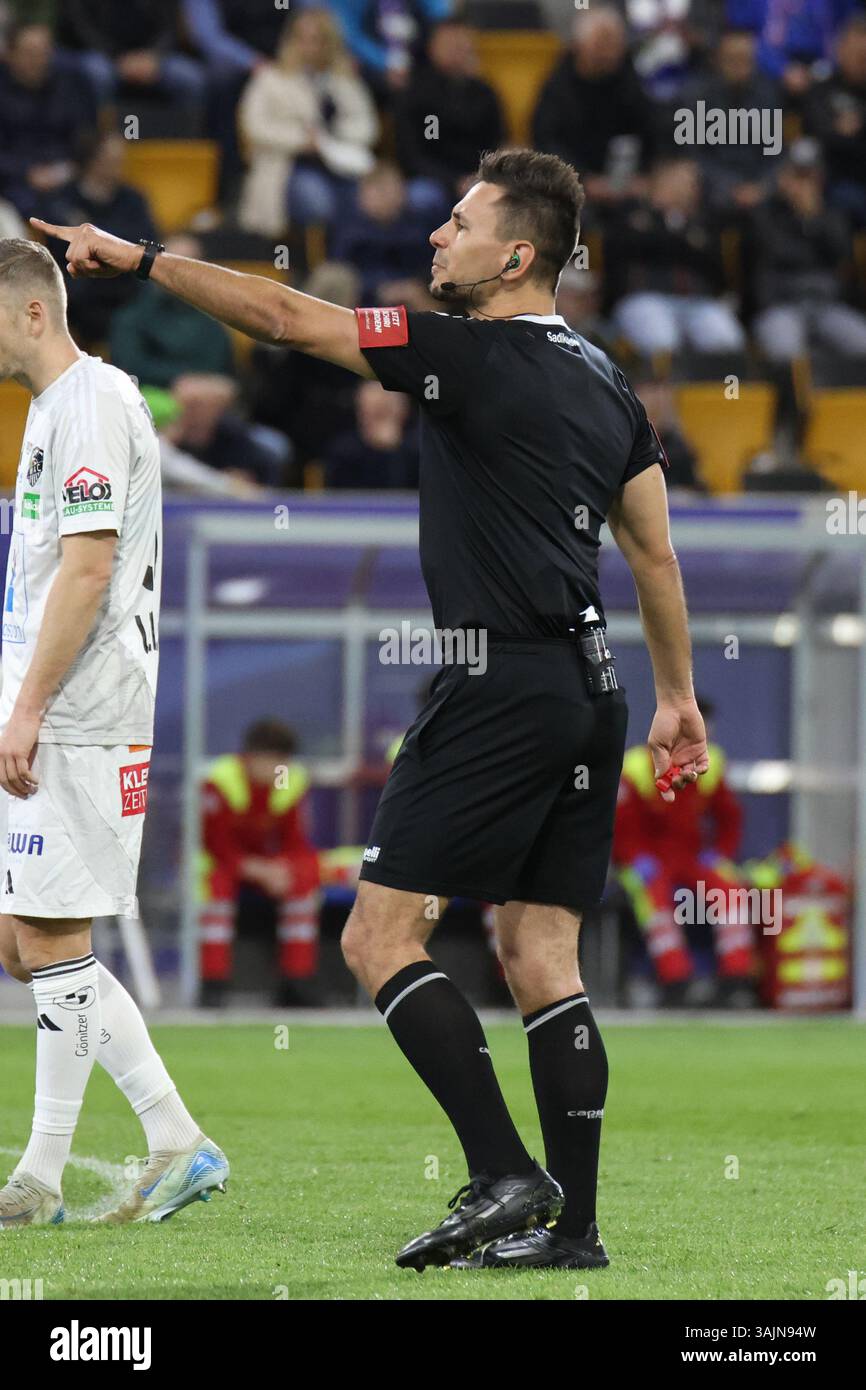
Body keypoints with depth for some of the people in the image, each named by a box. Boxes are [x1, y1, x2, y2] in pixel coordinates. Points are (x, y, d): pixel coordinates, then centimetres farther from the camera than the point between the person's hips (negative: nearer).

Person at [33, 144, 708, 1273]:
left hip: (502, 689, -8)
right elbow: (655, 553, 19)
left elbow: (285, 318, -11)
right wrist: (676, 696, 27)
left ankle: (505, 1175, -14)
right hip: (590, 688, 8)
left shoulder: (473, 356, -10)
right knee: (541, 955, 8)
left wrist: (140, 258, -4)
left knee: (380, 937, -5)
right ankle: (570, 1224, 4)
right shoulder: (606, 384, 14)